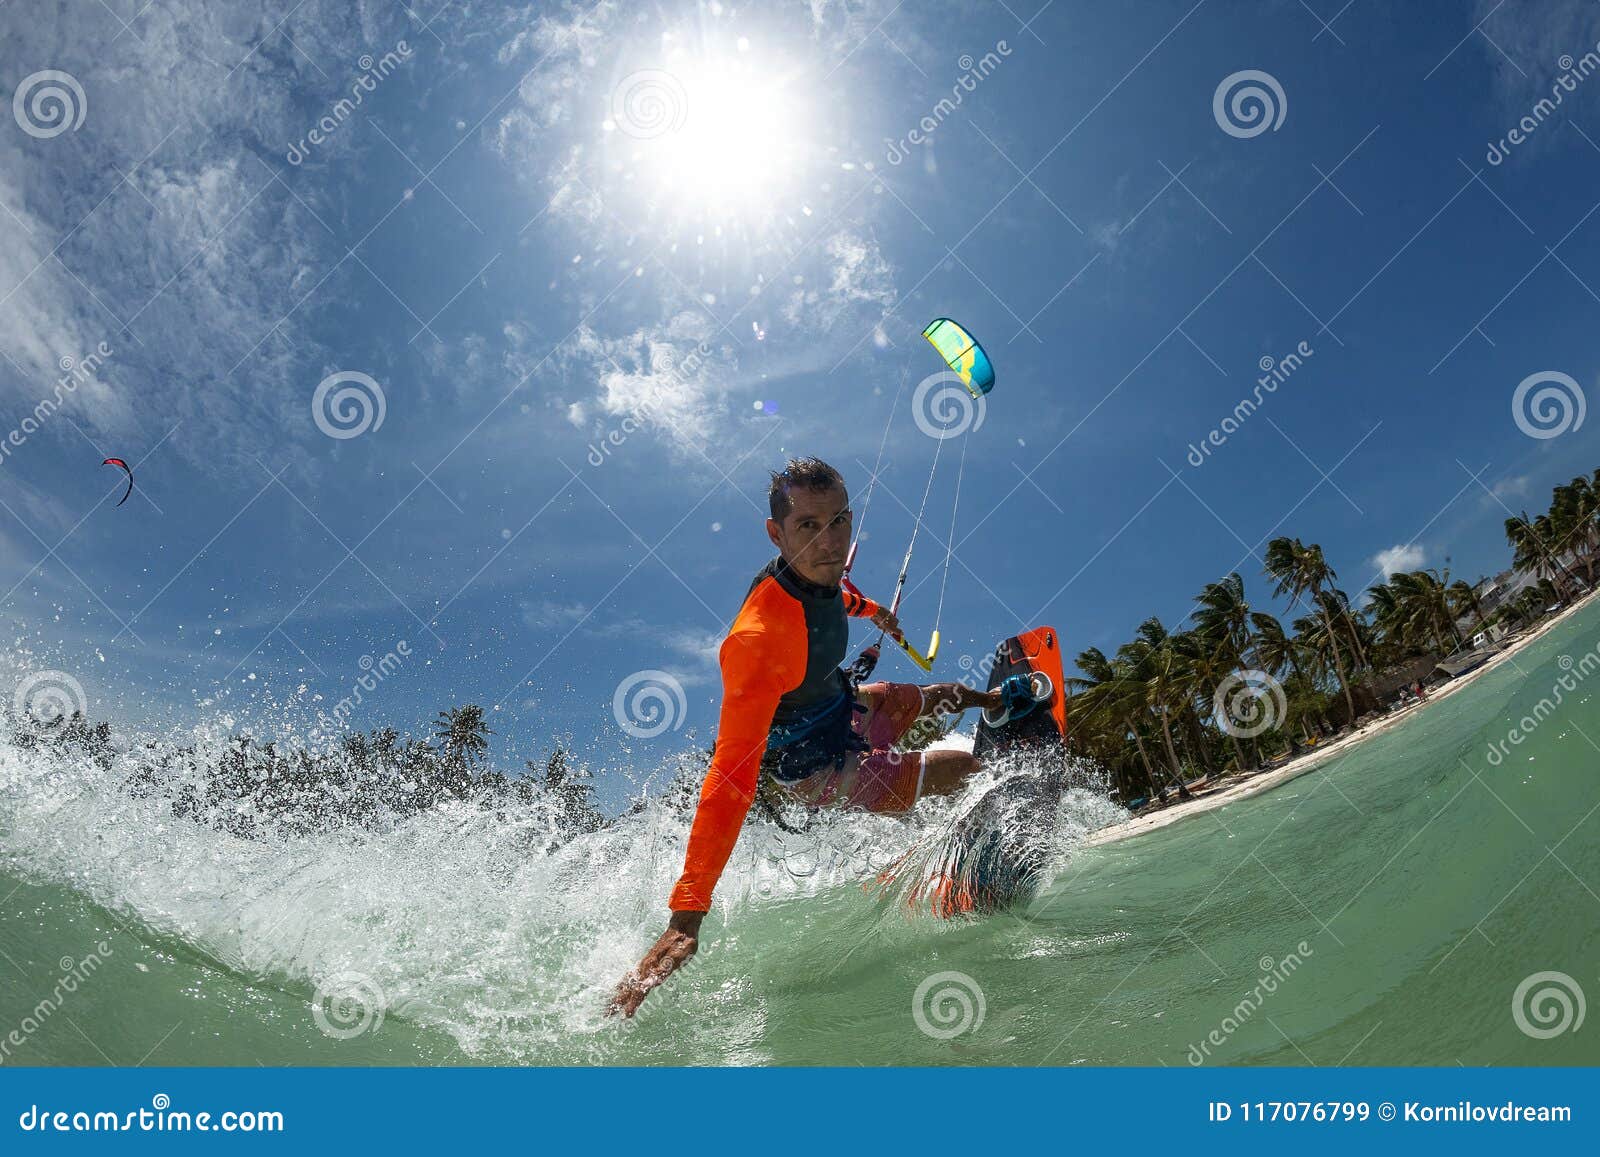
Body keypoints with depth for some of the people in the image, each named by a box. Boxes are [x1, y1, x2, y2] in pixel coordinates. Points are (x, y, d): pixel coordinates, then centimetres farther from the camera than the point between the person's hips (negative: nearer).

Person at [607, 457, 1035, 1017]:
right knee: (971, 771, -5)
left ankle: (997, 701, 66)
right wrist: (686, 915, -51)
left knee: (946, 695, 29)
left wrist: (869, 608, 33)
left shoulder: (817, 567, -18)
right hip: (819, 771, -8)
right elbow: (732, 773, -48)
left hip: (847, 705, 8)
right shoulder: (761, 636, -44)